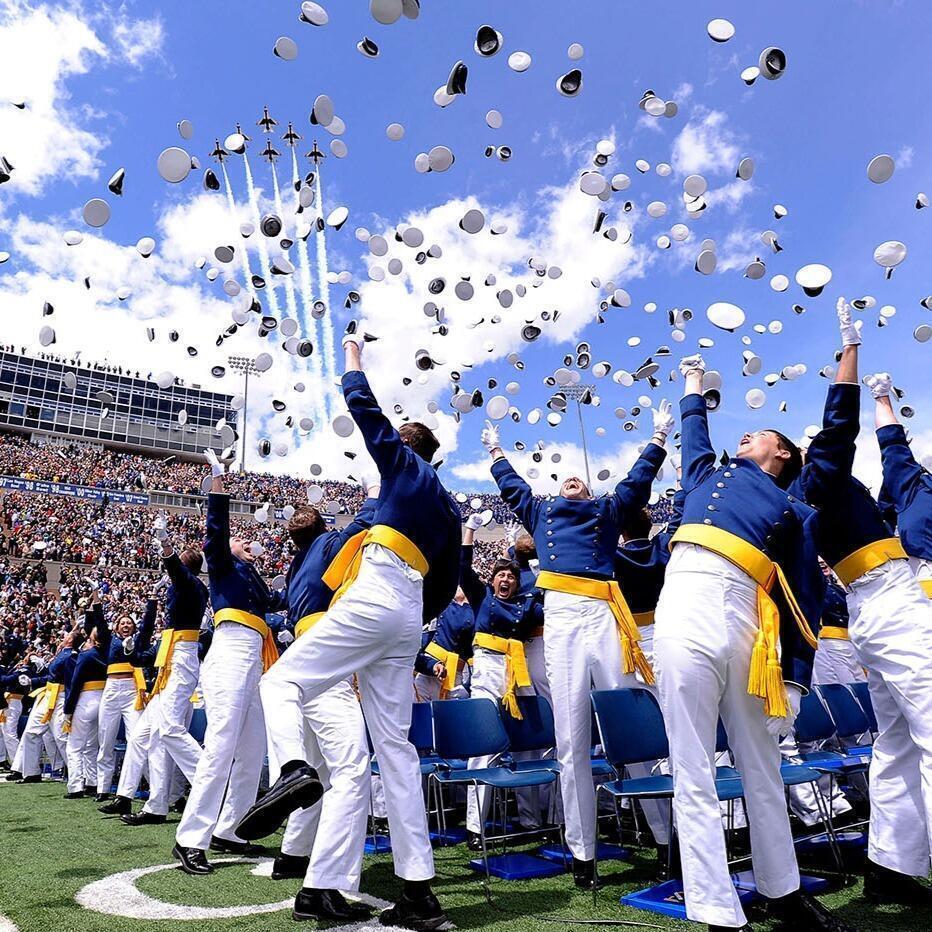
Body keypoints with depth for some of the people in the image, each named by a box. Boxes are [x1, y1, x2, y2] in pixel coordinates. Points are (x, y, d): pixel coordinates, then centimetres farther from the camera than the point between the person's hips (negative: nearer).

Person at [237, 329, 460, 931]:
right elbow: (448, 584, 24)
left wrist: (353, 357, 31)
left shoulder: (403, 463, 9)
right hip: (410, 616, 7)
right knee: (395, 745, 5)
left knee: (281, 680, -1)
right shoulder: (449, 507, 25)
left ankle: (294, 768, -34)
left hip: (373, 597, -7)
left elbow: (364, 406, 15)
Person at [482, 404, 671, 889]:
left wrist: (659, 436, 30)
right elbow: (512, 486, 37)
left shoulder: (607, 511, 21)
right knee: (571, 742, 0)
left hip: (603, 614, -1)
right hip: (560, 618, 1)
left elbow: (637, 481, 23)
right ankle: (582, 851, 7)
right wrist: (496, 450, 49)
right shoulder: (541, 512, 25)